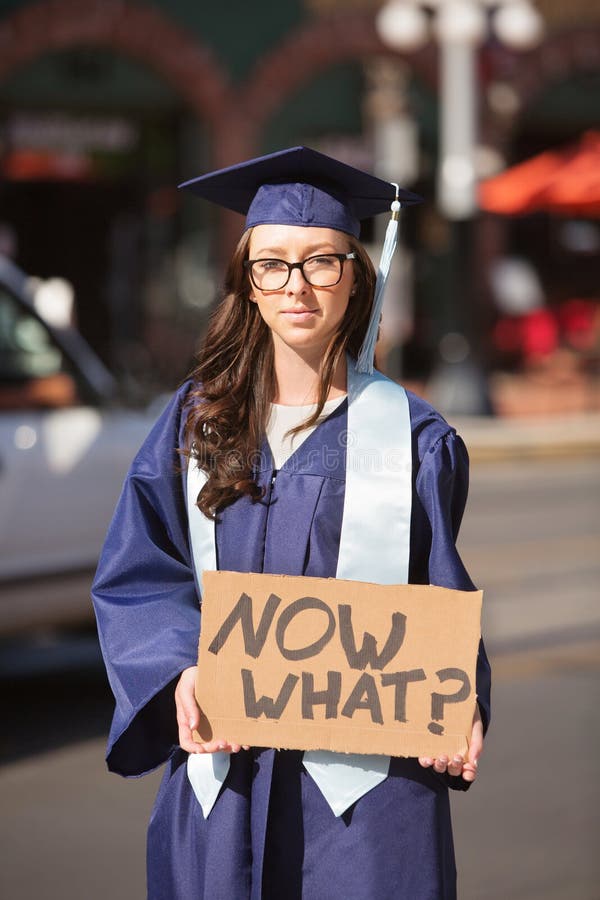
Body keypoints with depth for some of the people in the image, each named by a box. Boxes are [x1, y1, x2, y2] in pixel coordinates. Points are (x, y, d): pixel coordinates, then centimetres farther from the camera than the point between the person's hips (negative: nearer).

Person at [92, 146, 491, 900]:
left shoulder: (410, 437, 2)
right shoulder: (197, 422, 7)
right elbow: (135, 580, 5)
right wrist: (181, 674, -13)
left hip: (366, 776, -2)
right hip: (223, 768, 2)